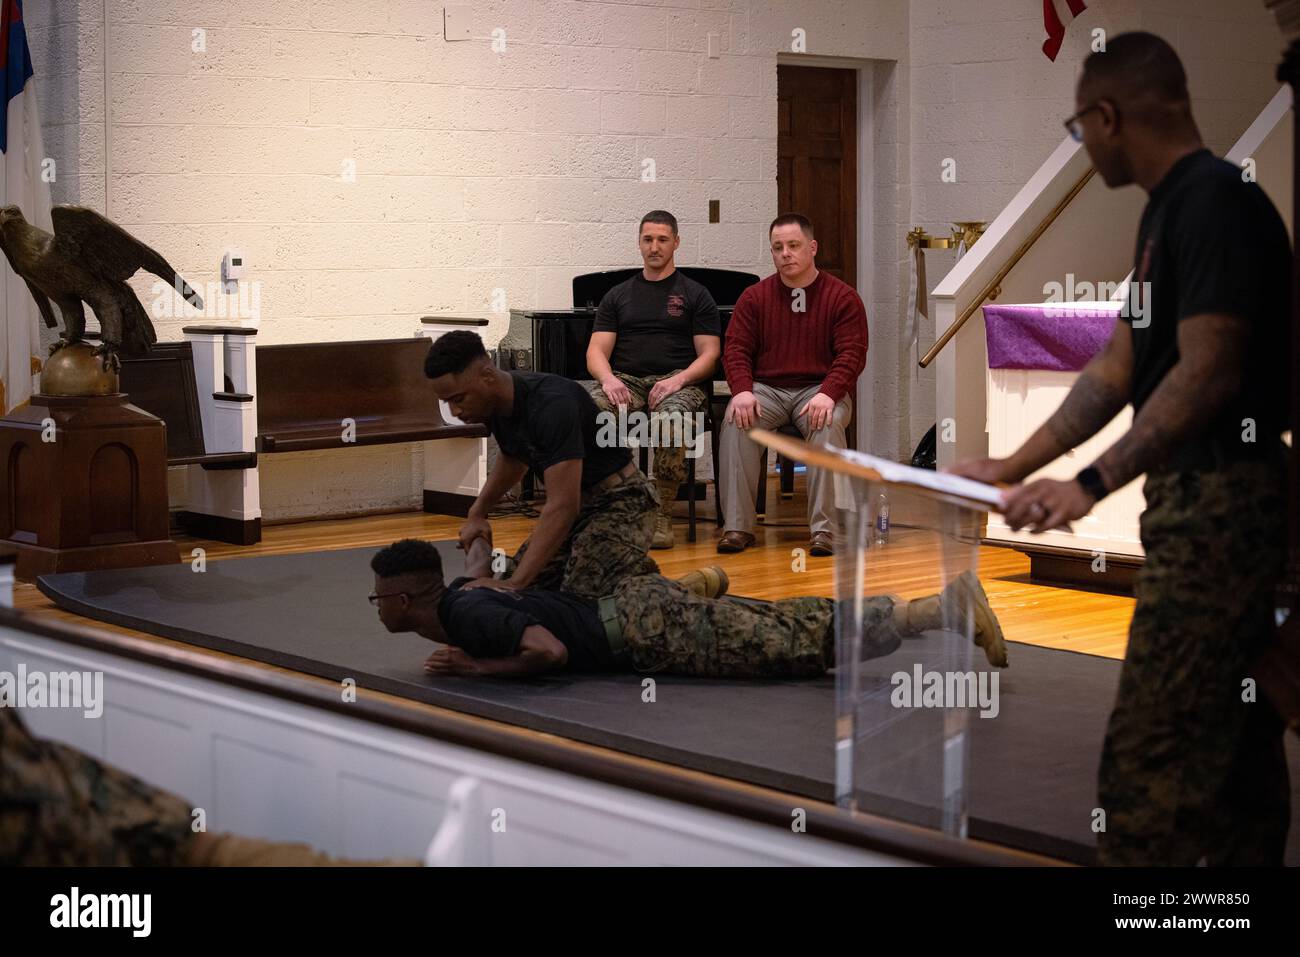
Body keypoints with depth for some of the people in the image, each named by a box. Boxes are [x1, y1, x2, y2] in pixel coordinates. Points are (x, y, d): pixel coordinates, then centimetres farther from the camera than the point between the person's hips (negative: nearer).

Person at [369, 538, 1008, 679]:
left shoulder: (467, 618, -17)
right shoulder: (451, 600, 10)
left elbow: (550, 651, -30)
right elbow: (479, 552, 32)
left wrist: (479, 669, -20)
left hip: (651, 631, -7)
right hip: (630, 606, 7)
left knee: (803, 644, -4)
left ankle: (951, 604, -1)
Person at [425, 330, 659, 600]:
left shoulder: (552, 405, -32)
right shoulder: (495, 403, -4)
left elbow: (562, 506, -37)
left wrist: (515, 583, -42)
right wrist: (477, 512, 8)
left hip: (621, 499, -9)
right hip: (577, 499, 9)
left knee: (582, 596, -30)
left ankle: (642, 576, 2)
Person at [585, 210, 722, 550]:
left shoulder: (695, 295, 14)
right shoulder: (617, 295, 21)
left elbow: (709, 355, 5)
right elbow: (596, 351, 12)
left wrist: (679, 379, -15)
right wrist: (608, 379, -12)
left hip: (676, 381, -2)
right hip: (624, 380, 2)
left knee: (672, 421, -40)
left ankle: (662, 516, -25)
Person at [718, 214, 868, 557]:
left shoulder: (842, 297, 3)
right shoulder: (754, 297, 11)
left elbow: (852, 355, -5)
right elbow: (736, 350, 5)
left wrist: (828, 394, -23)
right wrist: (742, 390, -16)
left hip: (820, 389, -2)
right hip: (766, 388, 2)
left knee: (828, 423, -36)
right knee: (736, 421, -30)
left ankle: (824, 528, -34)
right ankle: (737, 526, -28)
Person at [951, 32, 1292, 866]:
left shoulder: (1216, 201, -13)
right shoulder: (1168, 209, 18)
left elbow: (1208, 373, -21)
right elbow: (1117, 373, 20)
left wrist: (1095, 484, -25)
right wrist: (1012, 469, 19)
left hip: (1218, 505, -10)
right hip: (1199, 501, 10)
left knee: (1150, 755, -11)